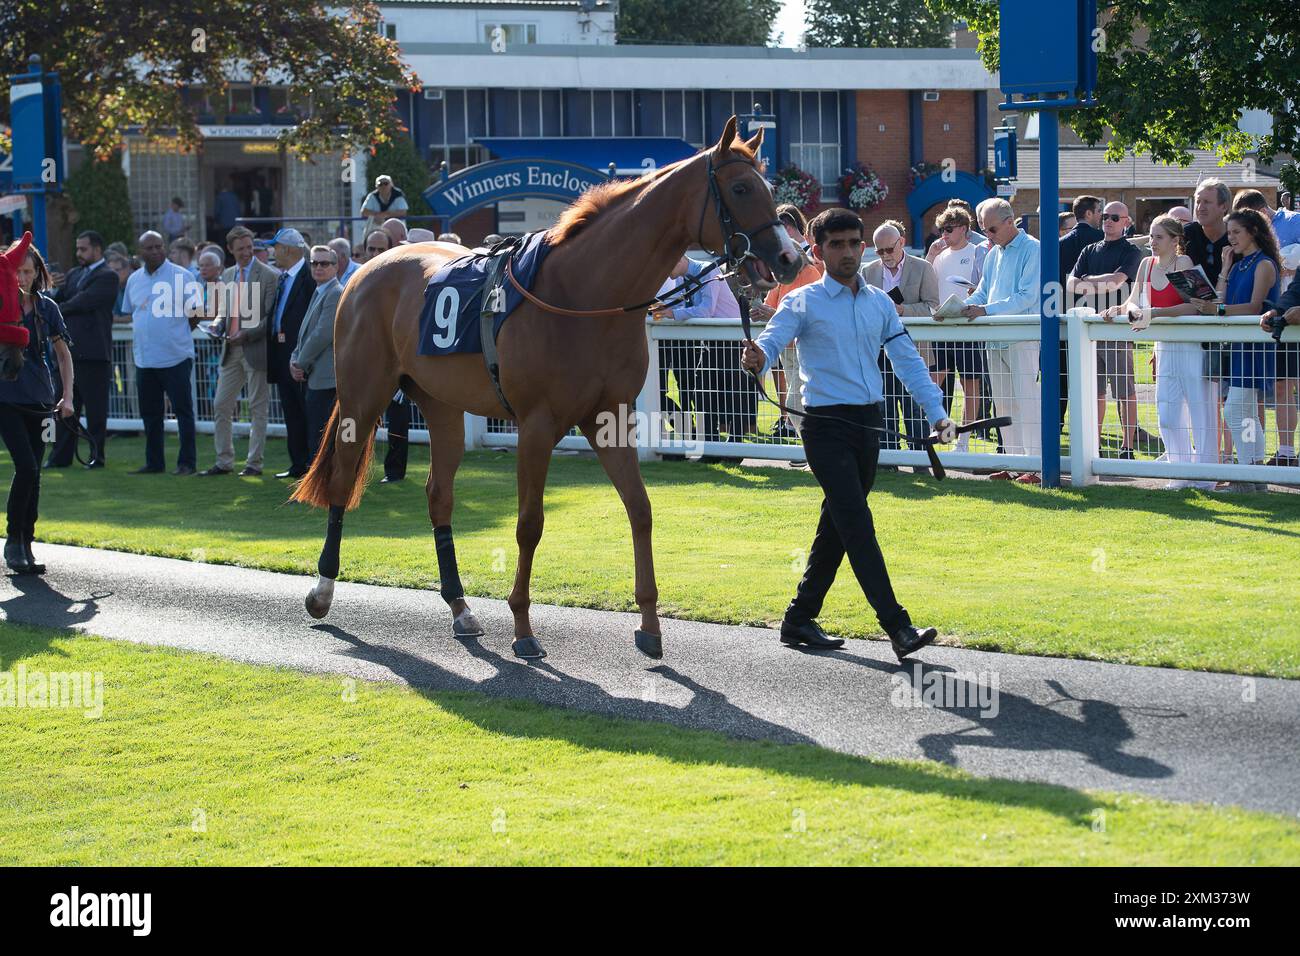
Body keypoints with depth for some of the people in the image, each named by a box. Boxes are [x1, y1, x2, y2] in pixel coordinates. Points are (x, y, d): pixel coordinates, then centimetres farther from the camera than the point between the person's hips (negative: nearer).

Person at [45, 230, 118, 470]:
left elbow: (84, 302, -15)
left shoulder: (107, 277, -5)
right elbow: (56, 301, 12)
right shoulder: (73, 275, 19)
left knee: (95, 409, -1)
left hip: (93, 352, -7)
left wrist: (60, 309, -1)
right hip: (69, 351, 7)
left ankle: (97, 456, 5)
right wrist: (53, 288, -8)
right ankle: (61, 456, 11)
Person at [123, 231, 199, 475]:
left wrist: (174, 334, 0)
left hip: (176, 356, -6)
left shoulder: (181, 276, -5)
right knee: (150, 414, 11)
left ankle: (186, 463, 2)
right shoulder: (134, 280, 11)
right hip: (144, 358, 6)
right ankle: (154, 463, 19)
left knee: (183, 411, -2)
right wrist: (140, 337, 11)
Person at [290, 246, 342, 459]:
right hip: (315, 379, 10)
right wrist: (295, 360, 4)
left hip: (325, 380, -10)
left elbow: (323, 334, -17)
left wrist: (301, 364, -8)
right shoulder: (318, 294, 21)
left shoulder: (336, 294, -11)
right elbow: (306, 333, 22)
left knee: (319, 439, -10)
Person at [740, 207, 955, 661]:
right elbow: (771, 343, -16)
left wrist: (937, 414, 3)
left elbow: (908, 361, 13)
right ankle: (897, 626, -19)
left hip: (868, 424, 6)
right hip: (827, 426, -6)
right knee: (857, 523, -14)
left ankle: (799, 619, 23)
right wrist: (756, 359, -41)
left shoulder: (880, 303, 12)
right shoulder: (802, 303, -3)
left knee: (837, 527, 11)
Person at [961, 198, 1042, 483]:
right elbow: (982, 292, 20)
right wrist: (961, 307, -1)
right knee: (1003, 403, 9)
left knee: (1025, 400, -9)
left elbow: (1027, 297, -16)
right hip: (995, 338, 8)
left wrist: (986, 310, -21)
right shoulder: (994, 253, 17)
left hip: (1022, 338, -8)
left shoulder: (1032, 250, -8)